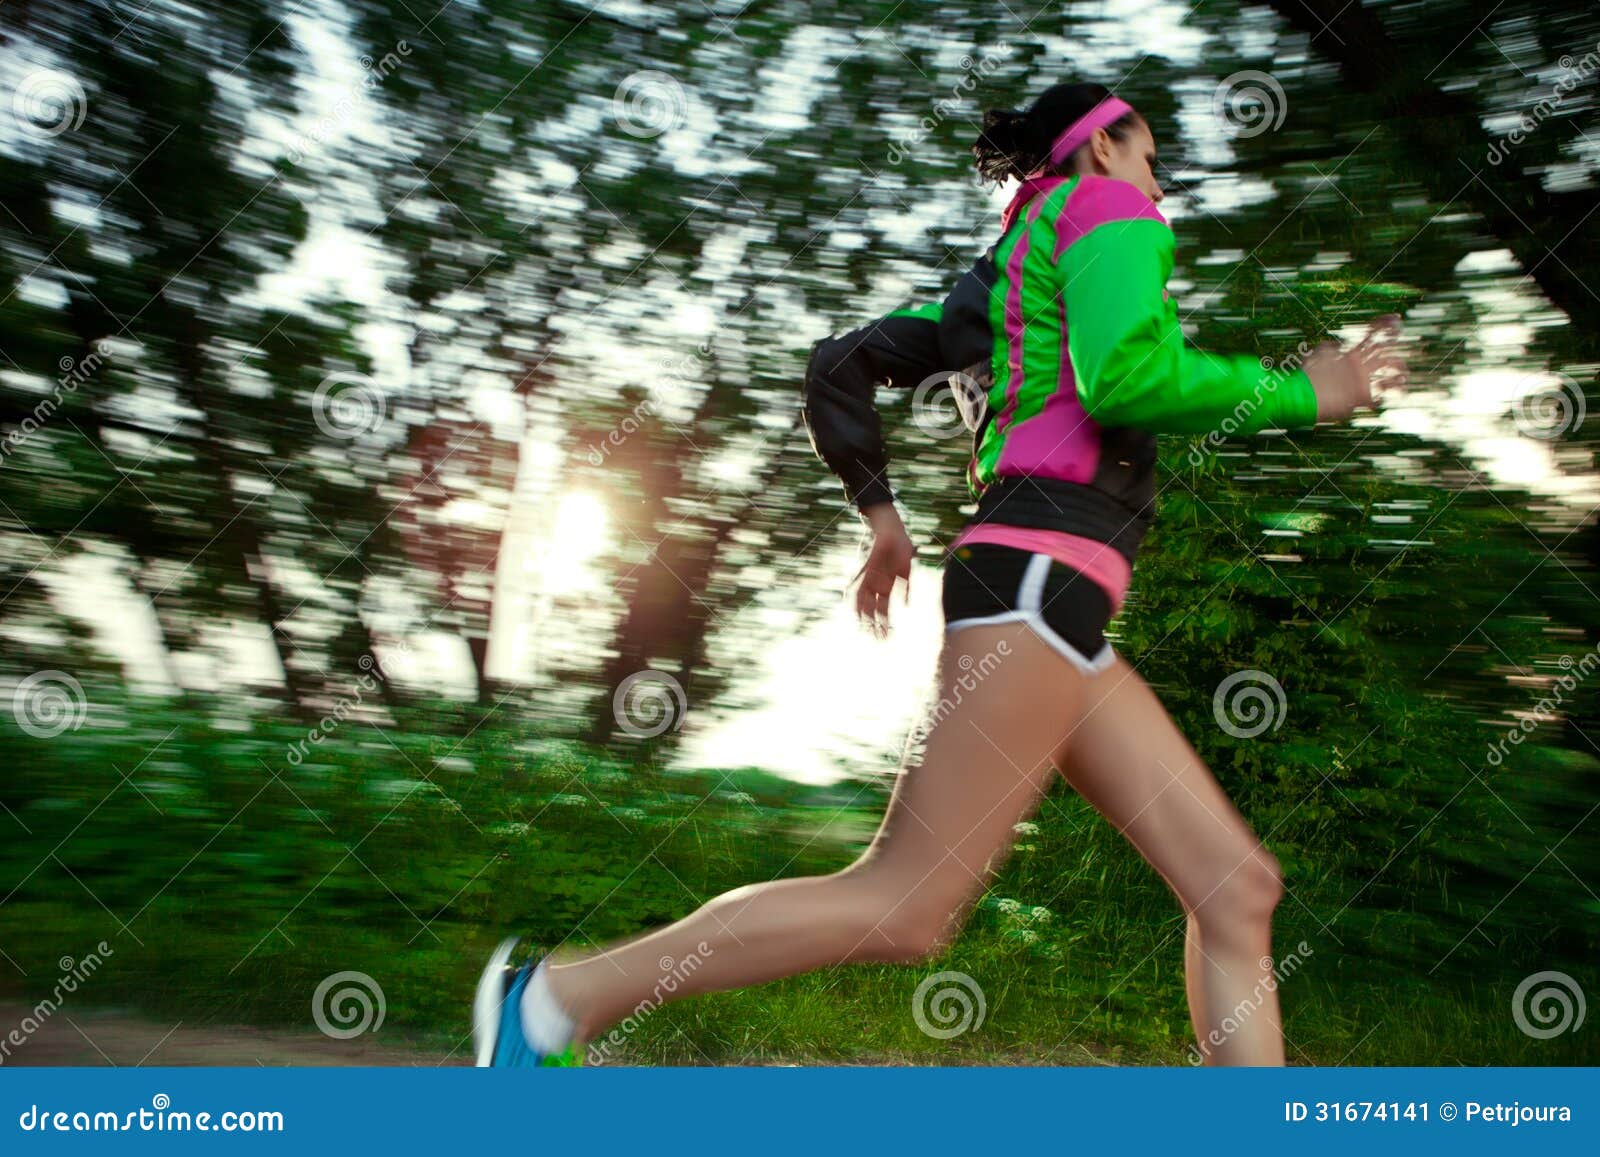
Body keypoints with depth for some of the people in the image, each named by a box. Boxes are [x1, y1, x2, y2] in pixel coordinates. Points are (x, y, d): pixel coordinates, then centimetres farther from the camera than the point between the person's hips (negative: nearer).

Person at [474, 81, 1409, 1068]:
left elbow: (839, 364, 25)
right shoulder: (1102, 206, 5)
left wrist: (881, 513, 22)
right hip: (1043, 573, -10)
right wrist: (1300, 394, -1)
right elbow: (1124, 377, -15)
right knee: (907, 908, -11)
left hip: (1057, 613, 10)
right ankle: (560, 996, -6)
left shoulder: (1001, 276, 28)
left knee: (1238, 886, 6)